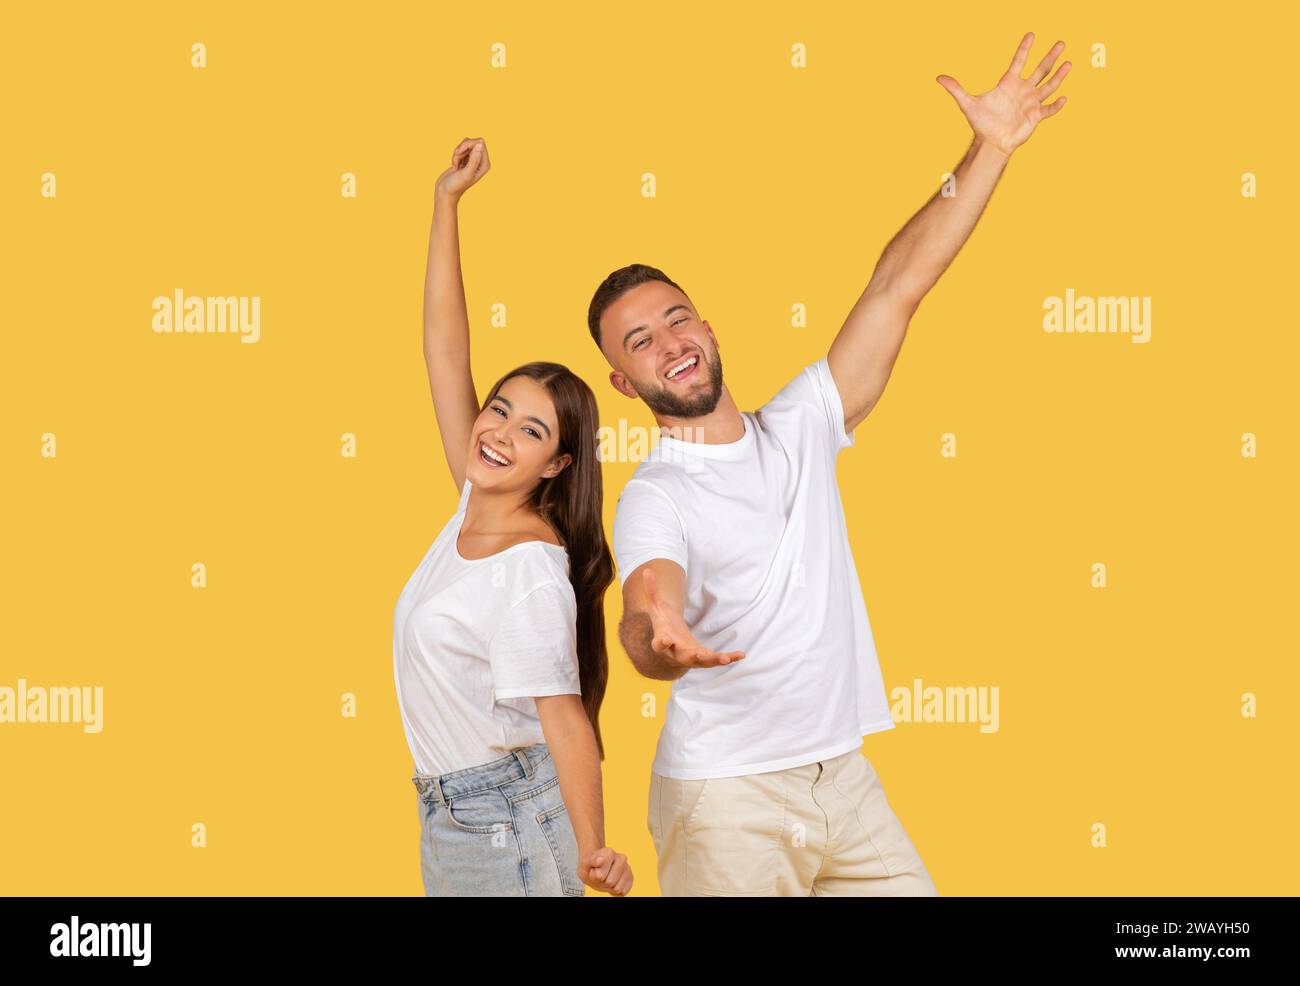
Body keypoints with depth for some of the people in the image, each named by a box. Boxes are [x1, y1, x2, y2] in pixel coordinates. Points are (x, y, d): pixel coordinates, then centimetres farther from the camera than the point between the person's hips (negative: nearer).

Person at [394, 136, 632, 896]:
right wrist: (447, 204, 0)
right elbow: (446, 351, 1)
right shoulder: (475, 504, 0)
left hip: (510, 826, -8)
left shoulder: (534, 574, -20)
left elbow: (564, 717, -20)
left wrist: (593, 854, -27)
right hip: (448, 821, 8)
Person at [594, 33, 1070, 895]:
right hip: (729, 800, -5)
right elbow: (648, 602, -29)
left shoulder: (800, 428, 8)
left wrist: (991, 149, 3)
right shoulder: (653, 499, -9)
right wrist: (658, 636, -54)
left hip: (846, 778, 5)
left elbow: (899, 287, 6)